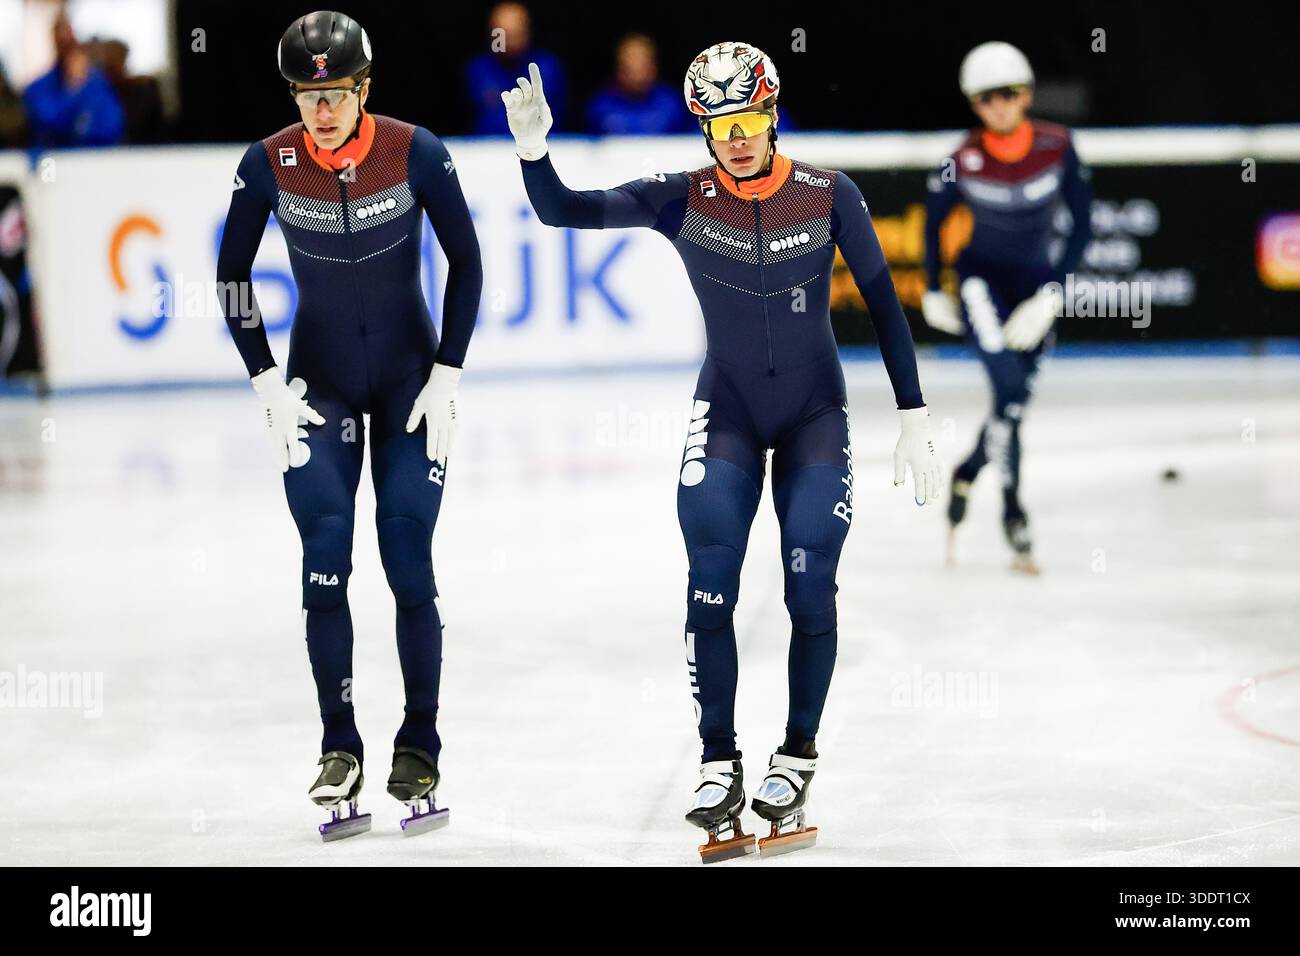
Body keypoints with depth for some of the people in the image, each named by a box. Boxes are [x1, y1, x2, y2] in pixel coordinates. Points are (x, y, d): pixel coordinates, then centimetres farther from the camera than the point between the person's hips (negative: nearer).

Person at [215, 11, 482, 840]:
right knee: (325, 561, -9)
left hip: (409, 380, -1)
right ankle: (340, 748, 2)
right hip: (320, 381, 1)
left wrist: (447, 374, -8)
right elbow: (233, 275, 0)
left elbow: (466, 263, -5)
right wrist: (269, 383, -5)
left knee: (409, 567, -5)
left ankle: (420, 750, 7)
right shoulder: (270, 165, -12)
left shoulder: (416, 152, -15)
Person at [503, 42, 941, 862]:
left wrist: (915, 419, -5)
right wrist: (532, 148, -34)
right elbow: (564, 210, -14)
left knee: (811, 585, -7)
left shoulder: (829, 196, -10)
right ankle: (719, 765, -2)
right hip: (727, 411, 0)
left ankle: (798, 757, 11)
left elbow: (884, 304, -4)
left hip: (815, 413, 0)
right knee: (711, 584, -12)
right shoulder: (682, 201, -9)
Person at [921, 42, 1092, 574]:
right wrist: (932, 293, 7)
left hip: (1034, 283, 3)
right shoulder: (963, 161, -16)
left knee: (1014, 406, 9)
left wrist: (1050, 297, -14)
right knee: (1009, 386, -23)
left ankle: (965, 474, 39)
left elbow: (1081, 225, -8)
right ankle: (1012, 511, -13)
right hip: (981, 276, -3)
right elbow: (933, 219, 2)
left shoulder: (1057, 147, -15)